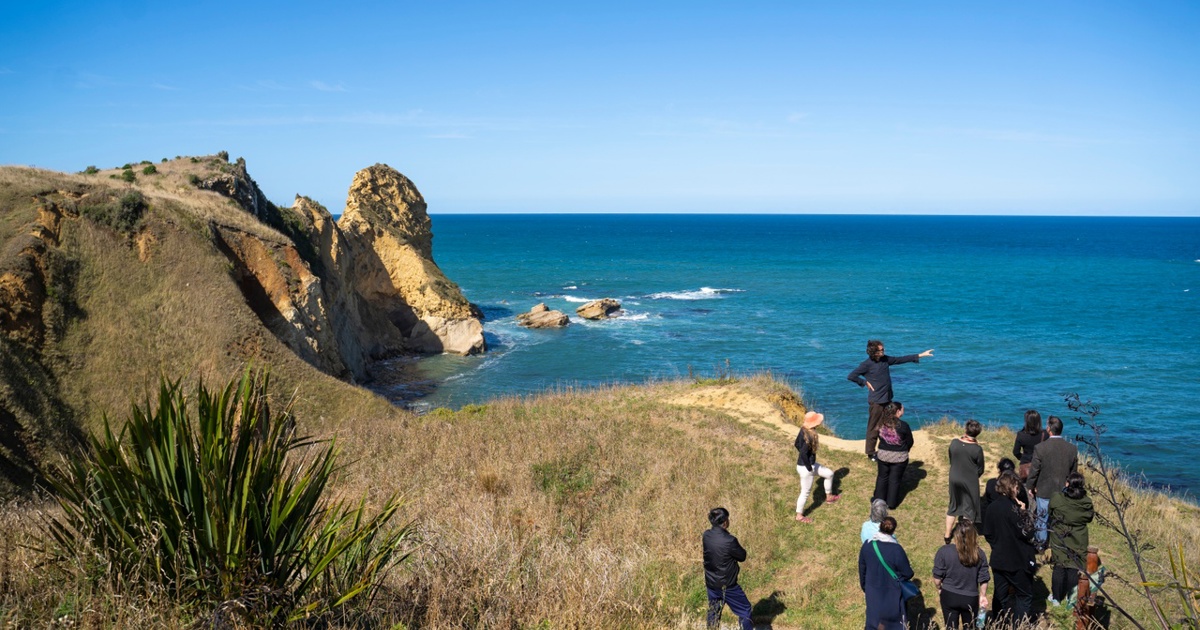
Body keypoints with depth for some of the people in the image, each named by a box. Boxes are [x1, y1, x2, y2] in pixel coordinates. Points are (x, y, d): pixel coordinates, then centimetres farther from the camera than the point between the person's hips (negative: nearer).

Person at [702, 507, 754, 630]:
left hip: (711, 583, 6)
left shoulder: (706, 535, -8)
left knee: (713, 611, 22)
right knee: (744, 609, 12)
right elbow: (742, 556, -10)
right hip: (727, 585, -6)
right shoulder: (729, 540, -27)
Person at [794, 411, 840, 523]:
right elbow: (803, 454, -32)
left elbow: (797, 444, 10)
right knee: (805, 492, 8)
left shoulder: (803, 429, -4)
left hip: (810, 464, 9)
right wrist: (809, 469, -19)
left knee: (829, 474, 24)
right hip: (805, 467, -9)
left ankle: (829, 497, 43)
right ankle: (799, 516, 25)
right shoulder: (809, 437, -31)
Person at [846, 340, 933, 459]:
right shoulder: (867, 364, -16)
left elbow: (901, 359, 9)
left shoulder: (885, 359, 3)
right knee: (874, 428, 1)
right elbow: (851, 377, -15)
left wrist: (920, 355, 7)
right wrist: (865, 382, -12)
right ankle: (871, 453, 11)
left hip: (887, 399, 7)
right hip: (876, 401, -7)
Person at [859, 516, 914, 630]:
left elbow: (862, 569, 2)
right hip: (892, 594, -3)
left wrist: (863, 585, 18)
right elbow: (908, 574, -16)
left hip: (873, 593, 3)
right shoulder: (896, 549, -25)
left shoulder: (867, 545, -12)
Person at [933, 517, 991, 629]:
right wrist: (983, 596, 13)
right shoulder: (979, 554, -11)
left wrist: (939, 589, 9)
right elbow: (983, 579, -3)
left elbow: (937, 577, -10)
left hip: (949, 596, -1)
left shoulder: (944, 551, -18)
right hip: (971, 599, 1)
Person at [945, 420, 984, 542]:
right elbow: (980, 469, -8)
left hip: (954, 479, 4)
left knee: (953, 506, 20)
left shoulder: (954, 442, -11)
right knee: (969, 509, 14)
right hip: (970, 482, -4)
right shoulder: (977, 449, -21)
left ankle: (947, 536, 27)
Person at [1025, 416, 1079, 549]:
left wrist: (1030, 486, 2)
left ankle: (1041, 543, 27)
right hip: (1063, 491, 3)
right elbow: (1073, 471, 2)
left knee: (1042, 517, 14)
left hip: (1044, 490, -3)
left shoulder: (1040, 448, -22)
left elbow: (1034, 470, -13)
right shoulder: (1072, 449, -10)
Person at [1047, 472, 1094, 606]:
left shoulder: (1056, 499, -18)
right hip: (1078, 542, 1)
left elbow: (1051, 515, -3)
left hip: (1059, 540, -1)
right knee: (1074, 567, 12)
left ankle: (1056, 598, 19)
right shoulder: (1086, 502, -13)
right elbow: (1090, 518, 3)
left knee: (1059, 567, 11)